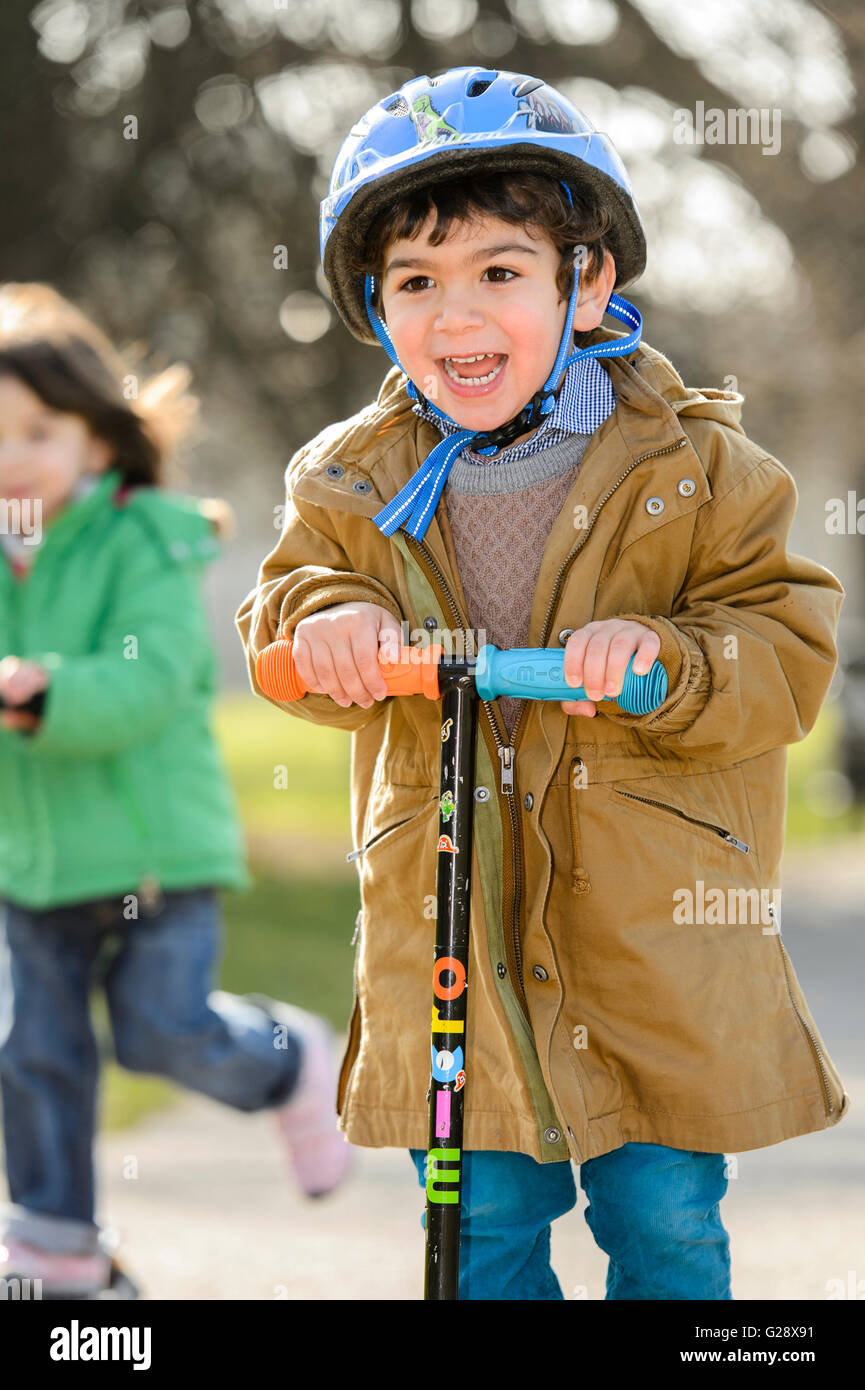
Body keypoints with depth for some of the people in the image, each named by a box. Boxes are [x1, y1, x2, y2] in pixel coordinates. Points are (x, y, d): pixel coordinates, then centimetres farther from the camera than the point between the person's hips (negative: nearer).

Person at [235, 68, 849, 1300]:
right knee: (482, 1217, 11)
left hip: (656, 922, -2)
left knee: (666, 1217, 7)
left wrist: (663, 657, -27)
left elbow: (788, 654, -8)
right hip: (445, 912, 2)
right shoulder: (355, 481, 1)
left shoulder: (692, 462, -7)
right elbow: (282, 606, 10)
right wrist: (325, 621, -14)